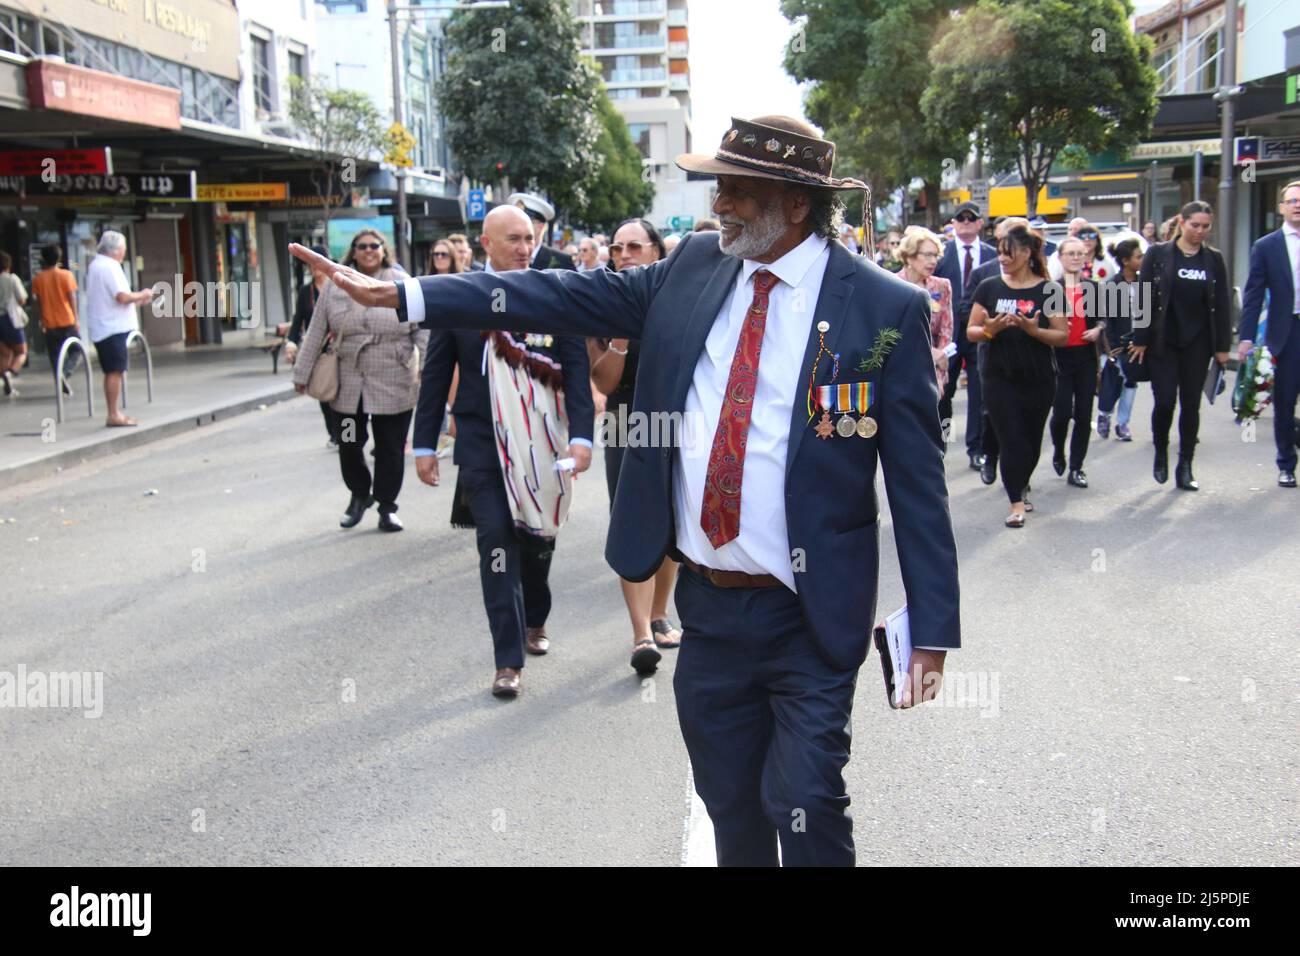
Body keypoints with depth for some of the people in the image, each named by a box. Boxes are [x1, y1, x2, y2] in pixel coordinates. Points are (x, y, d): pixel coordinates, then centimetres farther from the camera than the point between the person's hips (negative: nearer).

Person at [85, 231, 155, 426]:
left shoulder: (95, 265, 18)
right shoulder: (109, 266, -14)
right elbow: (122, 296, -22)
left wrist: (136, 299, 21)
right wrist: (142, 295, -5)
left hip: (102, 328, 10)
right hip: (113, 328, -10)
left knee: (112, 372, 12)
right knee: (115, 371, -9)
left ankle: (114, 414, 16)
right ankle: (114, 415, -8)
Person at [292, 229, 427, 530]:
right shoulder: (335, 286, 4)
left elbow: (422, 329, 1)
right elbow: (316, 332, 7)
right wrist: (302, 373, 7)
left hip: (394, 384, -1)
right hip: (348, 383, 1)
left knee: (390, 448, 5)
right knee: (349, 446, 7)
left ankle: (387, 506, 20)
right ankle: (359, 495, 32)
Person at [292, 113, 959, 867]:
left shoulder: (886, 309, -10)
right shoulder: (696, 267, 4)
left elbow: (917, 479, -9)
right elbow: (569, 296, 3)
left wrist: (932, 628, -11)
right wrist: (400, 294, -2)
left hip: (810, 617, -4)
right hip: (707, 605, 5)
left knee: (805, 806, -3)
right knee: (730, 803, 18)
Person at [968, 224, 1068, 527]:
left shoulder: (1048, 291, -2)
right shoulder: (989, 287, 1)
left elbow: (1062, 336, -4)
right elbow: (971, 331, 3)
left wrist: (1034, 330, -21)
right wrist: (989, 330, -19)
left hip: (1039, 379, 1)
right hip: (1000, 379, 0)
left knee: (1031, 442, 11)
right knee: (1011, 441, -4)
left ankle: (1019, 489, 35)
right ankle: (1017, 504, 2)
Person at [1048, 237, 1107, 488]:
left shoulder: (1093, 288, 9)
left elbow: (1102, 317, 19)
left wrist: (1098, 329, -1)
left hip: (1086, 356, 3)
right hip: (1060, 356, -3)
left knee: (1084, 415, 3)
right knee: (1062, 412, -7)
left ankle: (1076, 468, 12)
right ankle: (1058, 452, 24)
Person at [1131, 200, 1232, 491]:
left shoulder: (1214, 259, 6)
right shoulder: (1158, 254, -2)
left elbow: (1221, 304, 7)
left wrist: (1223, 345, 3)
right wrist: (1140, 340, -6)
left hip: (1197, 343, 2)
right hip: (1163, 342, -2)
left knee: (1191, 404, 5)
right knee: (1164, 402, -7)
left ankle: (1185, 468, 13)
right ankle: (1161, 455, 17)